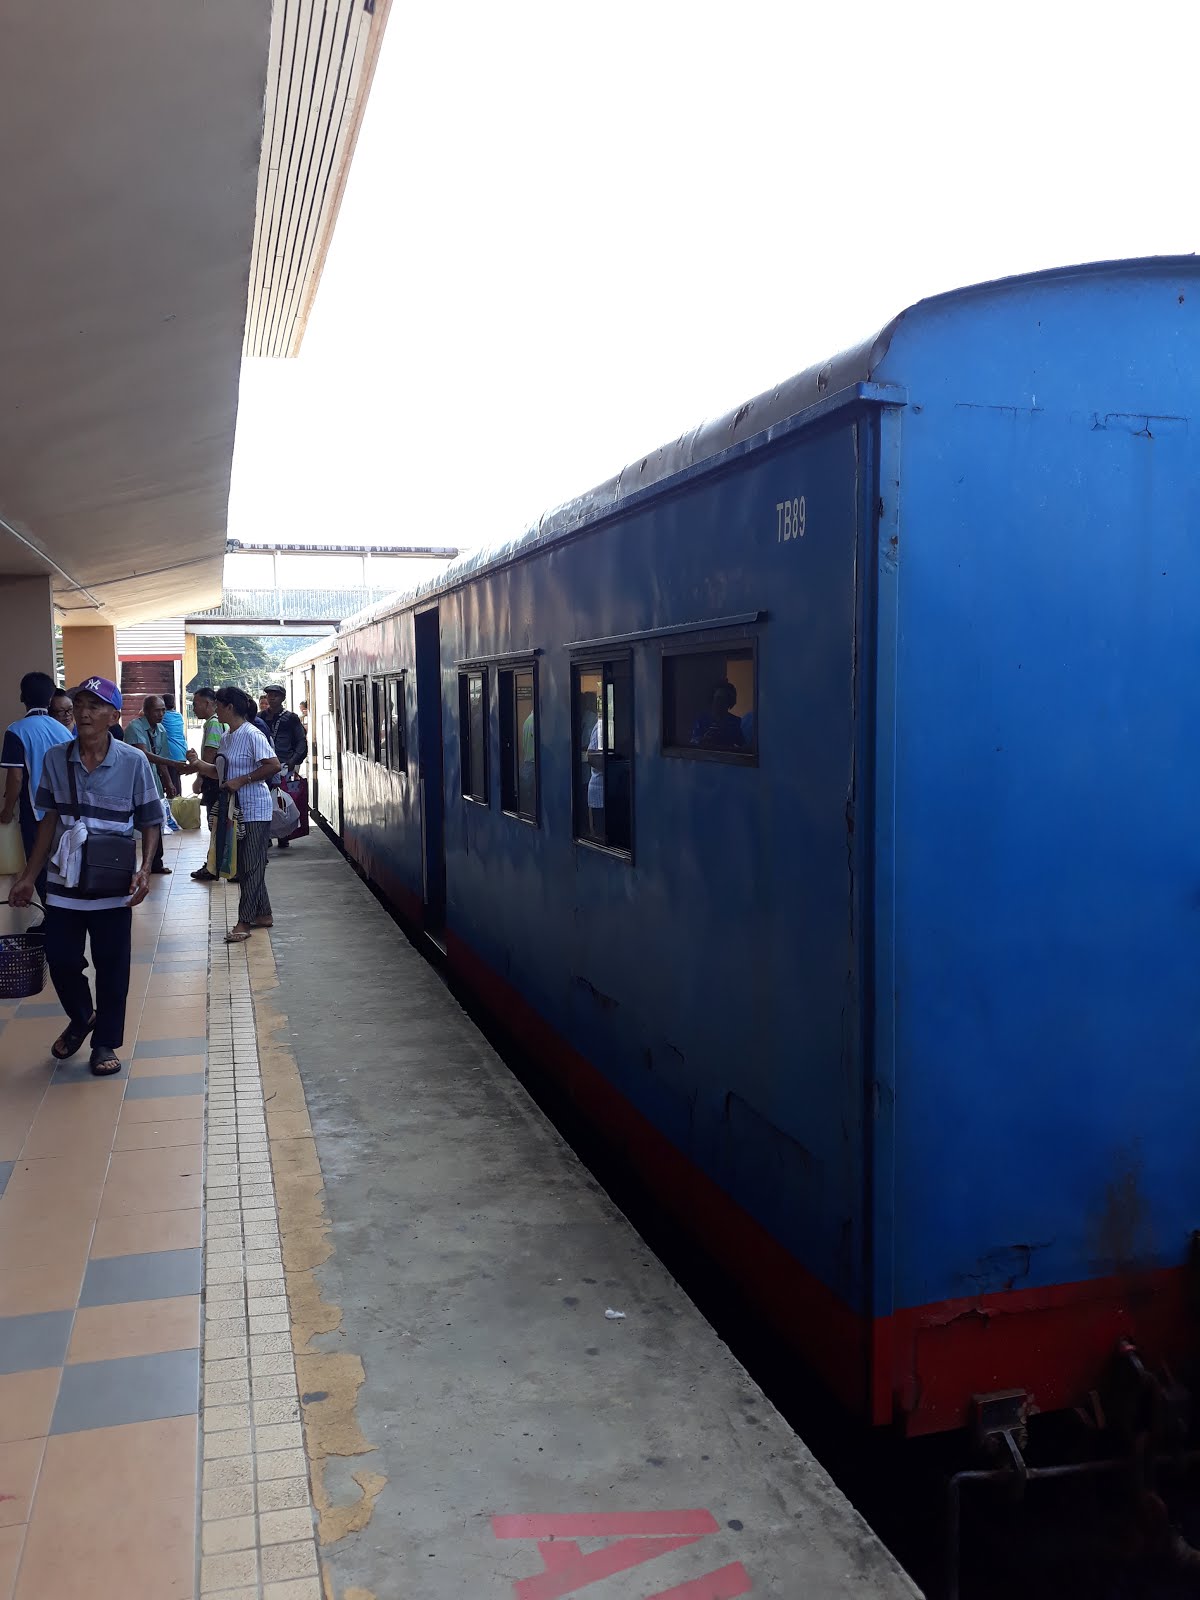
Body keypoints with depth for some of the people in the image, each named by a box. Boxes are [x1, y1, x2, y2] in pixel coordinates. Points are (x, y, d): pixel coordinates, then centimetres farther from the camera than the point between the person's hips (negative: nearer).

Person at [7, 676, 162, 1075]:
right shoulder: (55, 758, -1)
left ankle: (105, 1042, 24)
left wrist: (145, 869, -17)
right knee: (61, 960, 11)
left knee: (111, 967, 6)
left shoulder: (133, 762, -9)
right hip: (63, 883, 3)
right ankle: (81, 1018, 40)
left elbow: (150, 823, -2)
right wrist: (28, 876, 8)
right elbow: (50, 820, 8)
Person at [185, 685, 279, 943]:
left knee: (251, 866, -4)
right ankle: (263, 914, 23)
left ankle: (244, 922, -1)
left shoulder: (251, 735, -14)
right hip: (236, 809, 9)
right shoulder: (226, 738, 13)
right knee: (245, 865, 13)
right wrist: (201, 766, 3)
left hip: (254, 810, -9)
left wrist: (241, 781, -21)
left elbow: (274, 765, -21)